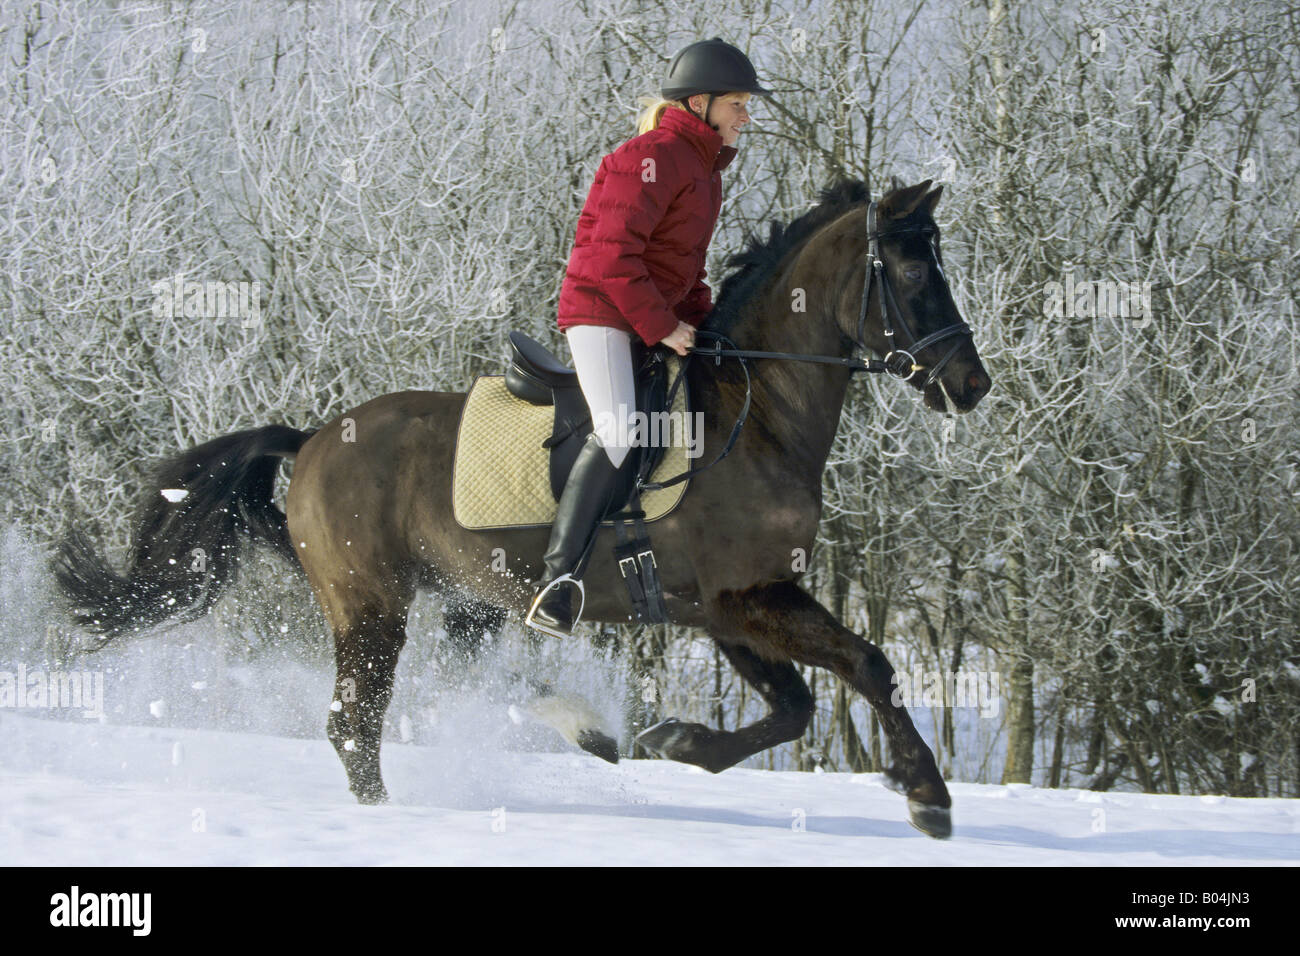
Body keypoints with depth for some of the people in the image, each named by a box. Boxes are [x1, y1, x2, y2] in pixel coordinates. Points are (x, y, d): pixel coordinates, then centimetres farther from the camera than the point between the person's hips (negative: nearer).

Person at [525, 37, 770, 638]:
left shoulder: (705, 169, 18)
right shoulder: (656, 157, -14)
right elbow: (613, 252, -22)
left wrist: (702, 321, 10)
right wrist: (662, 325, -18)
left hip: (657, 316, 10)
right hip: (601, 309, -10)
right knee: (618, 434, -26)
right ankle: (556, 583, -29)